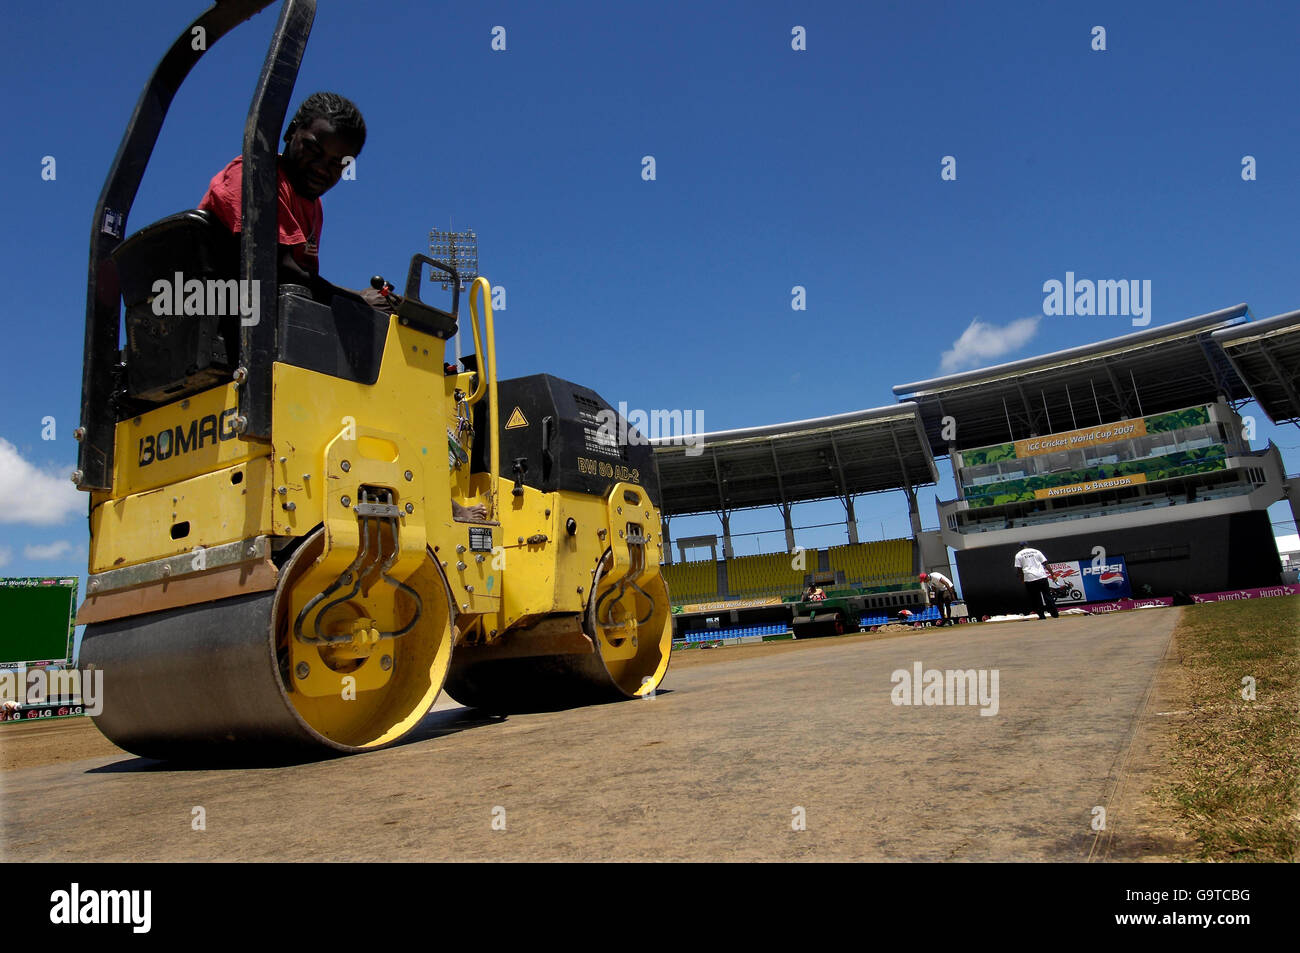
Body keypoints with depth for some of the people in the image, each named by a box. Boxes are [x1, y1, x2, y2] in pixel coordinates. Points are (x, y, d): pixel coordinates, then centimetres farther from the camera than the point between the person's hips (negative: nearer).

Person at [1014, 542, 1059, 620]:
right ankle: (1055, 614, 2)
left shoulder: (1018, 555, 6)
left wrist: (1021, 579, 16)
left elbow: (1019, 569, 3)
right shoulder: (1036, 551, 13)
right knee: (1048, 596, 6)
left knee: (1035, 599, 7)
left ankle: (1042, 616, 5)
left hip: (1029, 579, -2)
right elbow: (1045, 563, 8)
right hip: (1042, 576, 2)